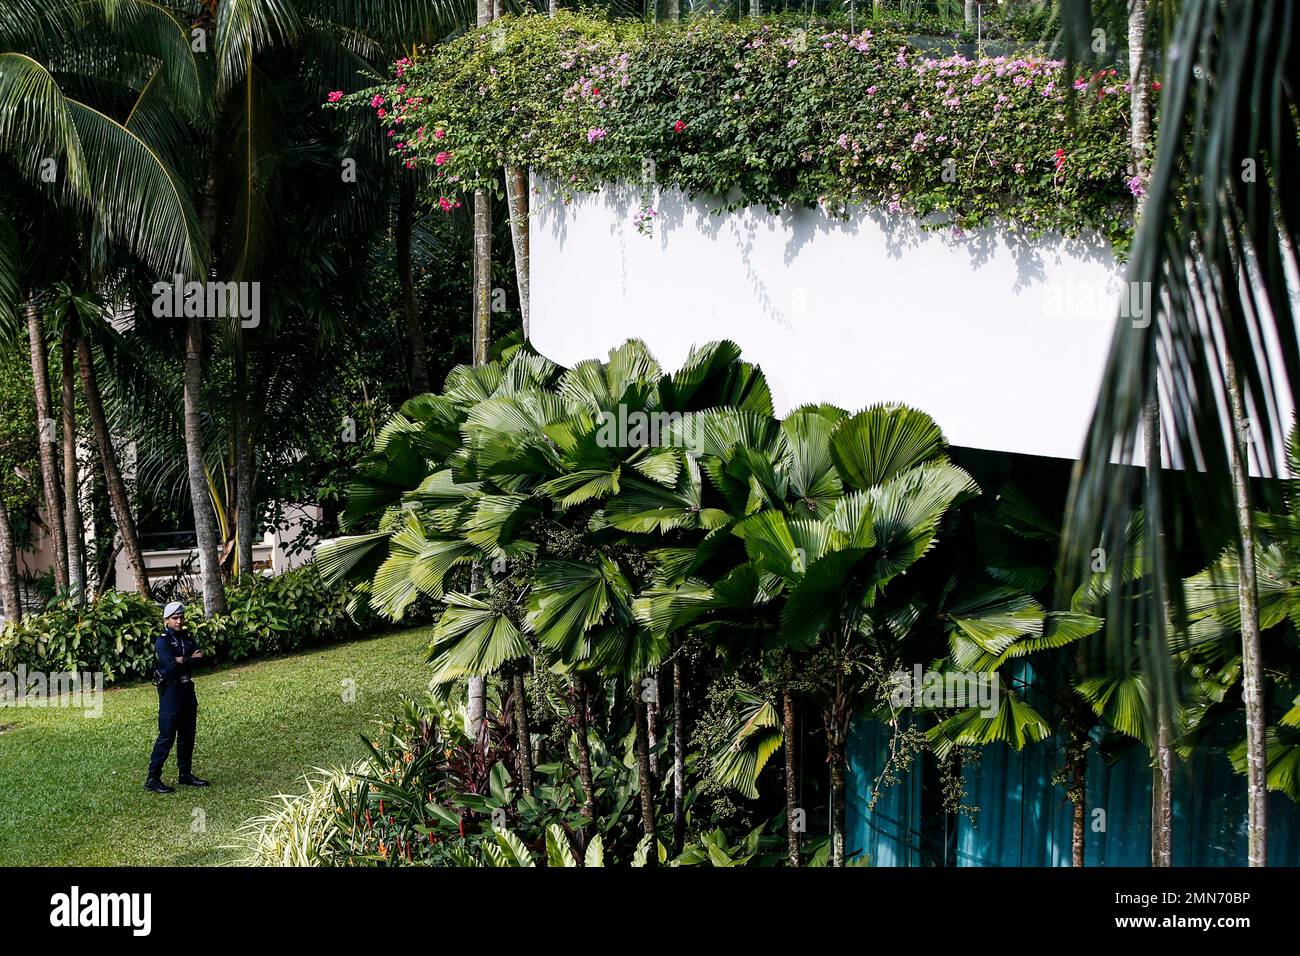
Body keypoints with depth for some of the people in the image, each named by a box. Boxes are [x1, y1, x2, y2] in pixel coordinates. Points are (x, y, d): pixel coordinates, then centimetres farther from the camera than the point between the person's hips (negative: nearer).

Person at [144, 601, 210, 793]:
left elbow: (199, 659, -1)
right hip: (170, 691, -8)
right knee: (166, 736, -7)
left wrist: (183, 660, -16)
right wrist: (192, 659, -11)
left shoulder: (187, 637, 11)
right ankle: (152, 779, -3)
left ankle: (185, 774, 23)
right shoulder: (162, 642, -12)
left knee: (187, 735, 13)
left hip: (187, 689, 8)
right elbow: (172, 666, -23)